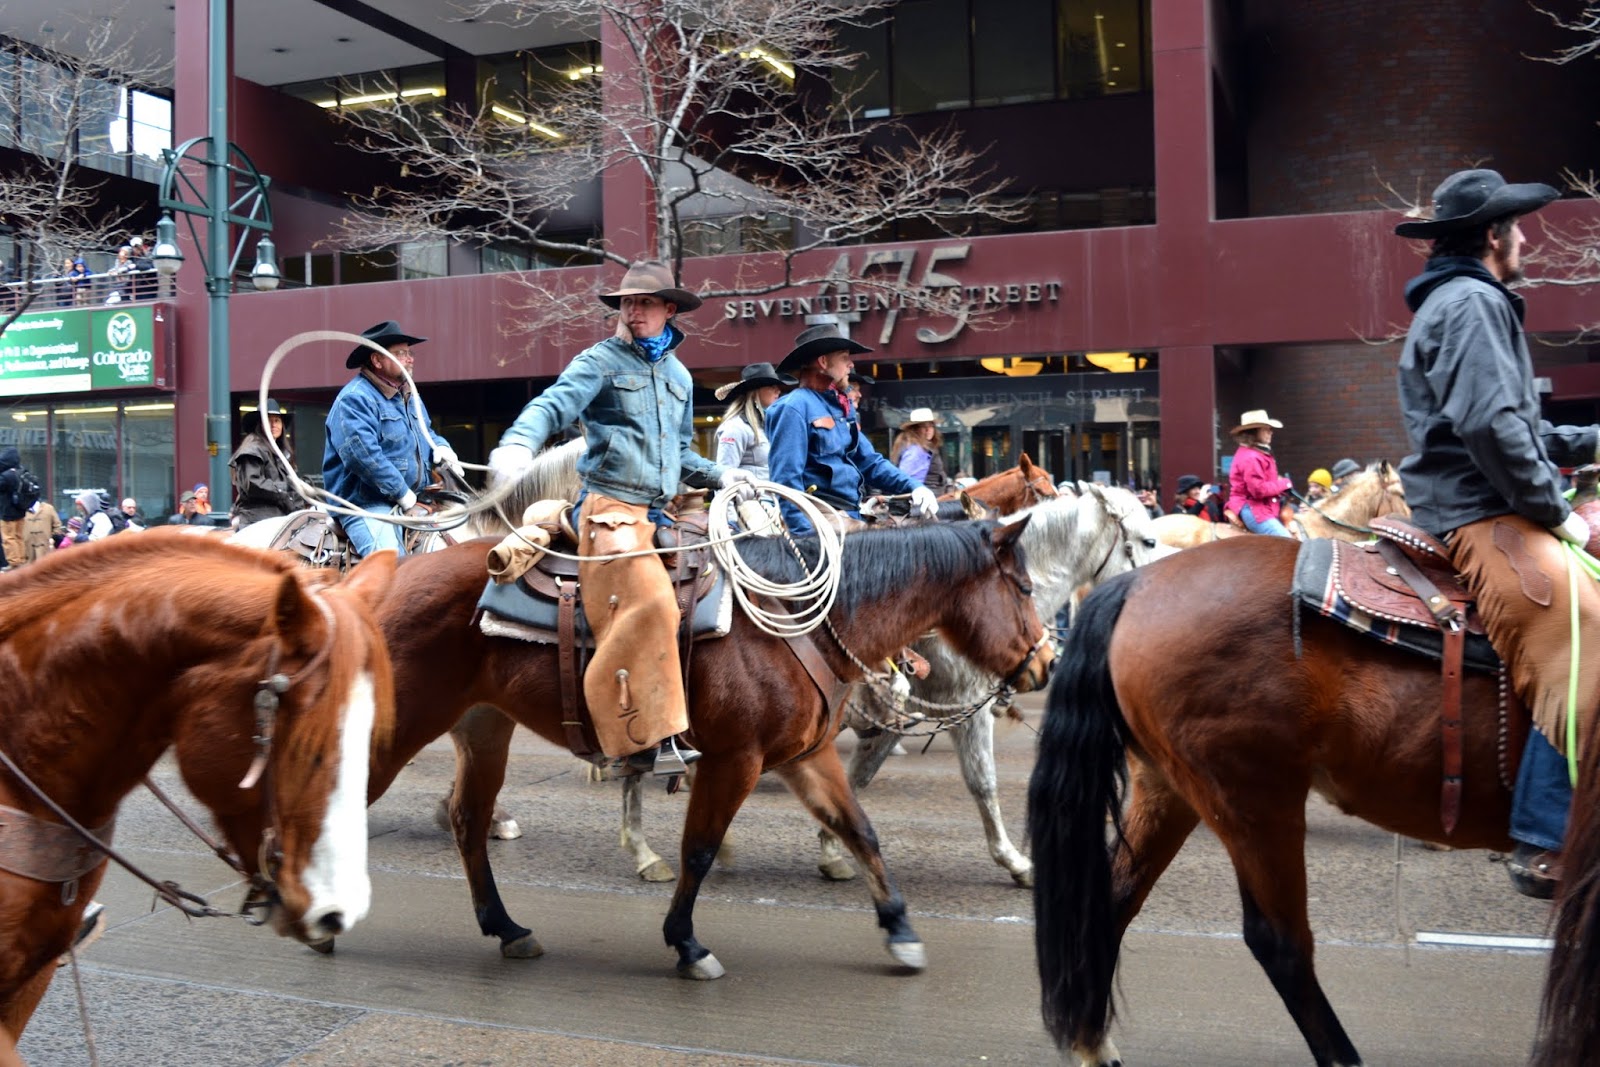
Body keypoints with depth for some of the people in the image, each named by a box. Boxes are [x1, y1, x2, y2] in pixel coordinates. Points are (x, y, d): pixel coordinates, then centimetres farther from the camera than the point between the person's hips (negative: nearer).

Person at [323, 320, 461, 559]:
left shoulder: (409, 395, 19)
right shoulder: (355, 399, -12)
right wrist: (401, 492, -19)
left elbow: (425, 433, 32)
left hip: (411, 501, 10)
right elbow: (363, 454, -23)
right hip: (366, 504, -10)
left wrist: (439, 447, 7)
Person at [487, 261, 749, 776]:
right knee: (651, 605, -22)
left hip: (656, 512, 7)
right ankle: (647, 739, -17)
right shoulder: (601, 361, 1)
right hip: (609, 507, -7)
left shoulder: (679, 375, 21)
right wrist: (518, 442, -35)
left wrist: (719, 475, 14)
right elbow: (553, 404, -15)